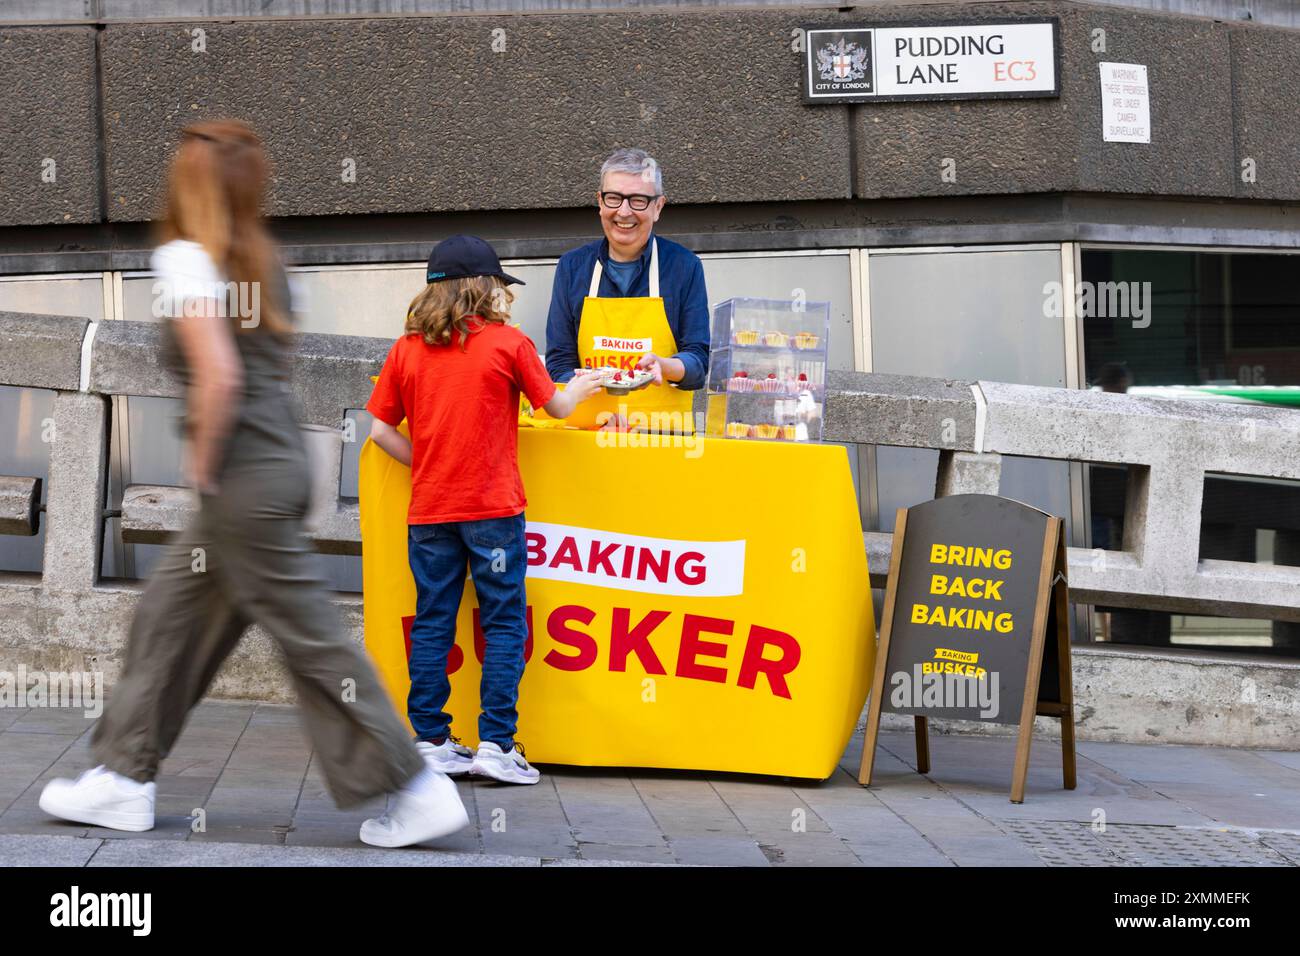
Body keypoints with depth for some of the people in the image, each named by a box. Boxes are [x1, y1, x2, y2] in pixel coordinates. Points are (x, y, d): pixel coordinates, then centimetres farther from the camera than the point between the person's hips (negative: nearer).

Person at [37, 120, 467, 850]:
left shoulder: (185, 257, -13)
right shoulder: (259, 260, 11)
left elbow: (220, 376, -24)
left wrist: (202, 465, -12)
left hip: (244, 479, -9)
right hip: (280, 457, 9)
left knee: (311, 638, -3)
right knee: (170, 616, 17)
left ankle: (418, 791, 0)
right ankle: (126, 779, 24)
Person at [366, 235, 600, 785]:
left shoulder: (407, 350, 5)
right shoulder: (507, 343, -4)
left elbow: (381, 429, 3)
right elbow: (556, 408, 7)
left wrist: (424, 465, 12)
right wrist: (580, 388, 28)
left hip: (428, 510, 4)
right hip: (492, 508, -4)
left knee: (432, 625, 8)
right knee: (504, 623, 2)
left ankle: (431, 741, 10)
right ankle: (495, 744, -2)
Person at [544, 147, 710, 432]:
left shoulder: (685, 266, 6)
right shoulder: (572, 266, 11)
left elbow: (698, 362, 5)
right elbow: (559, 363, 9)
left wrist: (662, 365, -17)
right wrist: (599, 412, -10)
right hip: (587, 434, 1)